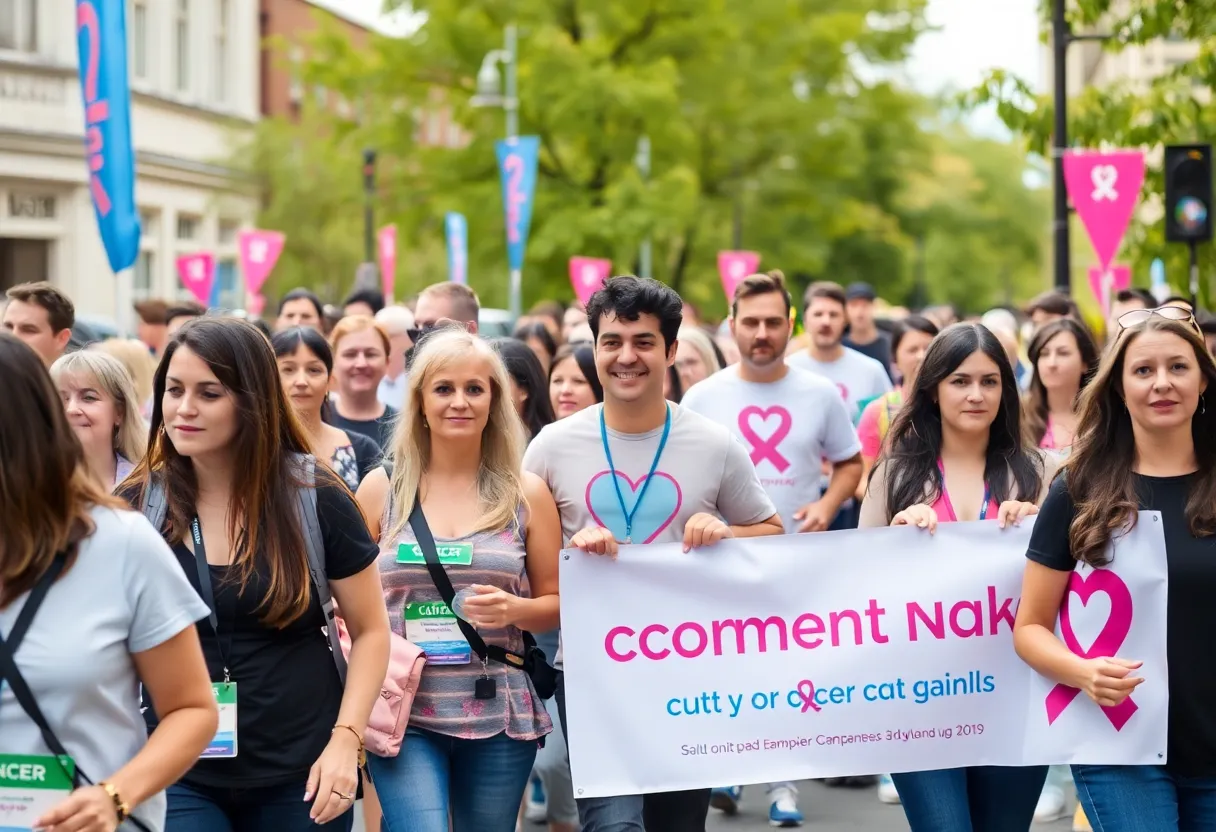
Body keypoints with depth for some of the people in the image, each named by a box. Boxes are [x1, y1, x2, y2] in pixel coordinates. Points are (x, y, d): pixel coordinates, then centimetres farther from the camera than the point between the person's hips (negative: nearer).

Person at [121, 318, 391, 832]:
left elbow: (370, 630, 1)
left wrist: (345, 739, -10)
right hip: (178, 773, 1)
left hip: (299, 772, 0)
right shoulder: (136, 506, -1)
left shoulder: (316, 500, -4)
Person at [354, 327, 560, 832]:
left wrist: (515, 610, -12)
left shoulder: (526, 493, 4)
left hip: (499, 713, 1)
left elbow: (557, 603, 9)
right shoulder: (381, 489, 4)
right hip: (403, 710, -1)